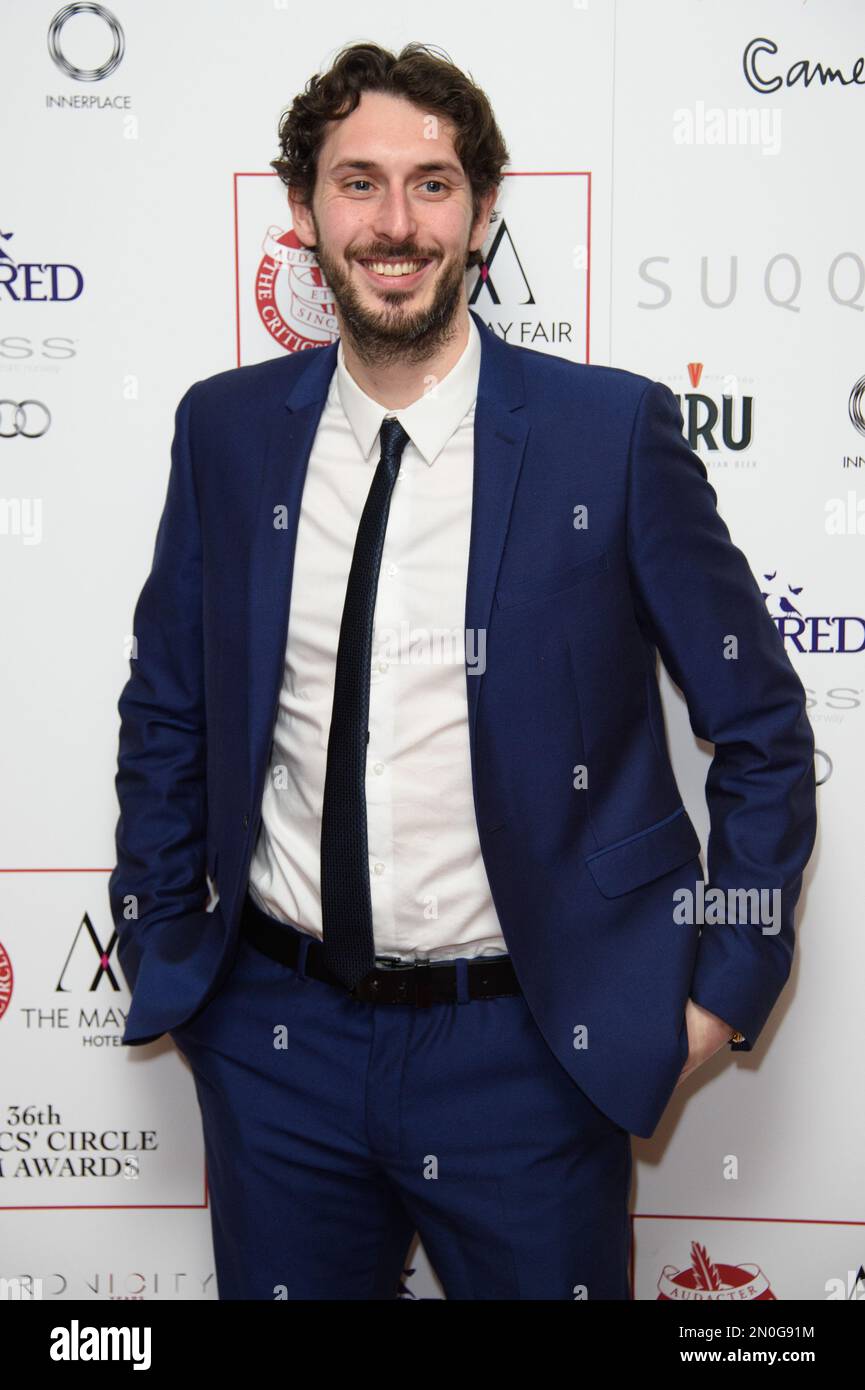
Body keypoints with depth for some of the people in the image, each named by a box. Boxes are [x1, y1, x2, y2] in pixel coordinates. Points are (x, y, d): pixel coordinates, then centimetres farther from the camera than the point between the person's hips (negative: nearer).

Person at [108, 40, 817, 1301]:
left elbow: (761, 725, -3)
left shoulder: (612, 429, -10)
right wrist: (162, 958, 7)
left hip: (525, 1046, -2)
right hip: (275, 1035, 3)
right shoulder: (226, 429, 0)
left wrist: (725, 990, -4)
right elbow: (165, 713, 9)